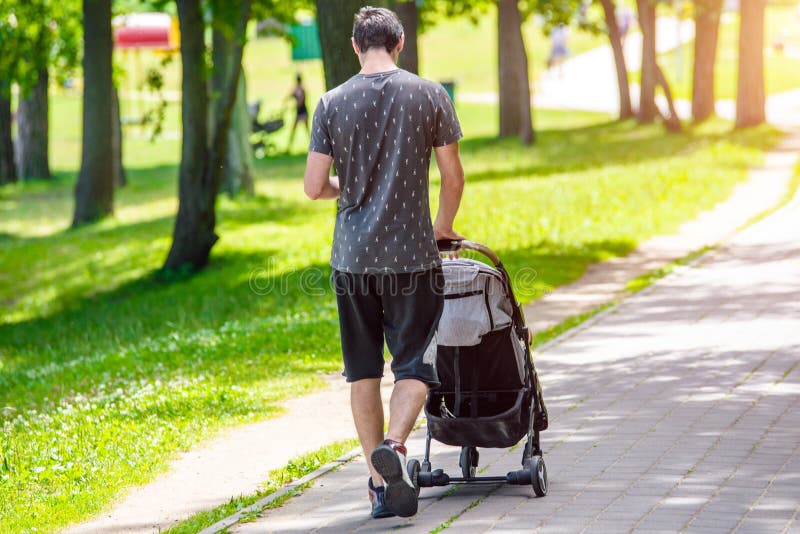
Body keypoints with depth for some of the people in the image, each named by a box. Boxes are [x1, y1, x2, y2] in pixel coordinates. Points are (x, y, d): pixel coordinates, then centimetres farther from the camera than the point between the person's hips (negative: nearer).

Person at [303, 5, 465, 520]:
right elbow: (454, 177, 2)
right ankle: (394, 443, -23)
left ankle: (380, 483, 13)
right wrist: (443, 227, 20)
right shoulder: (429, 95, -2)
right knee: (415, 364, 4)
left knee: (363, 371, 11)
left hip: (353, 258, 2)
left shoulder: (332, 103, -1)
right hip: (413, 255, -2)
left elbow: (314, 187, -1)